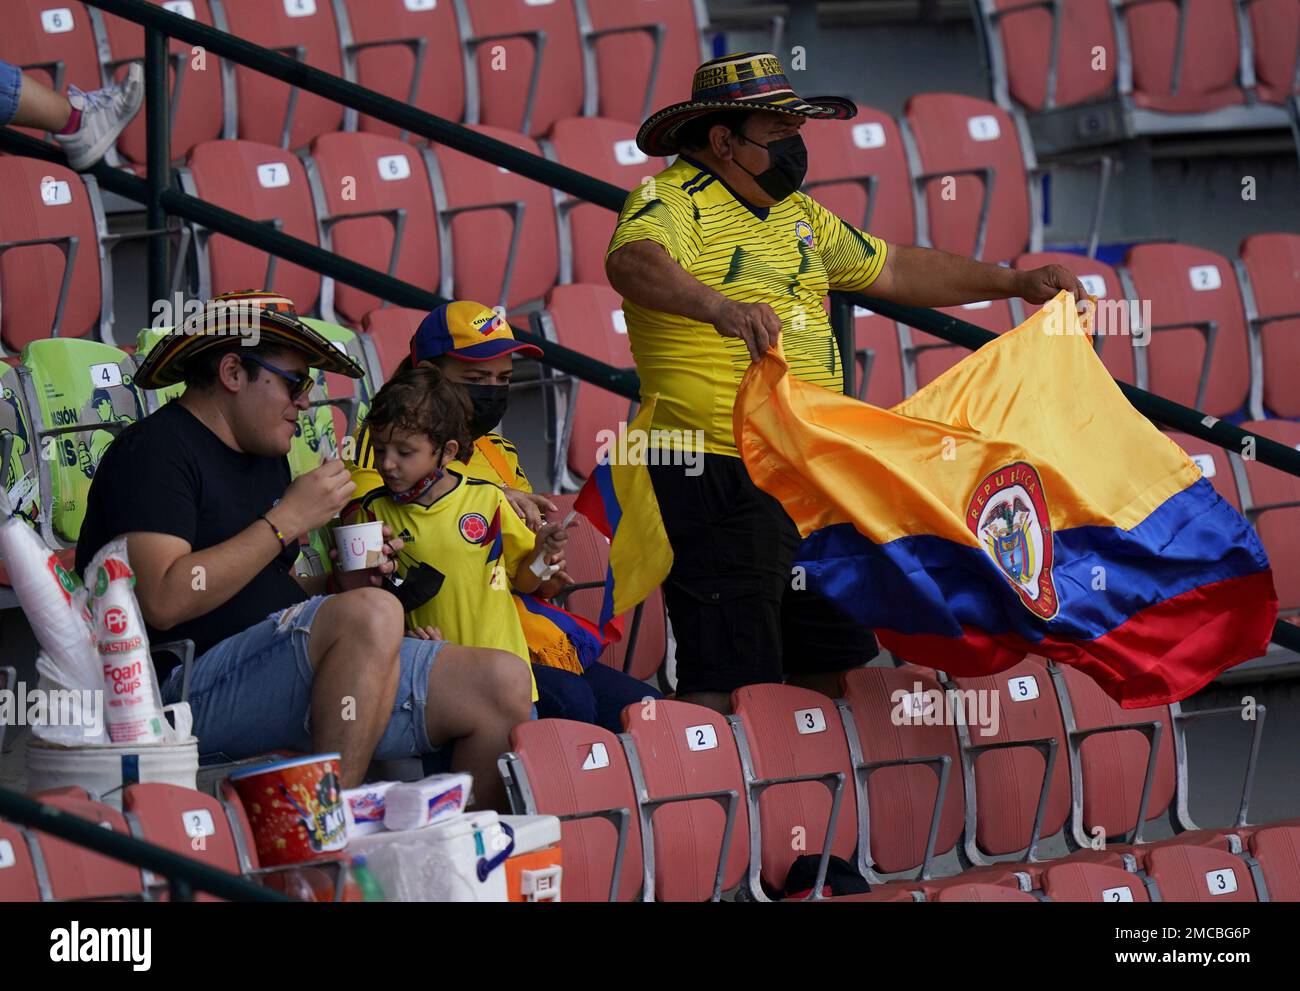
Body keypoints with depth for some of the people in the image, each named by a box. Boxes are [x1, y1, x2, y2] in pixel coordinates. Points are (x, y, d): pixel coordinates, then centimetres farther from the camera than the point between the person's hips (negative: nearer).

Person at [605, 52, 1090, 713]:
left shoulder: (795, 213, 18)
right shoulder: (672, 201, -10)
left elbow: (891, 269, 26)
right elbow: (633, 263, -32)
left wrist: (1014, 283, 22)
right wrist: (719, 307, -50)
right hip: (719, 478, -9)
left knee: (833, 659, 14)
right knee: (726, 675, -11)